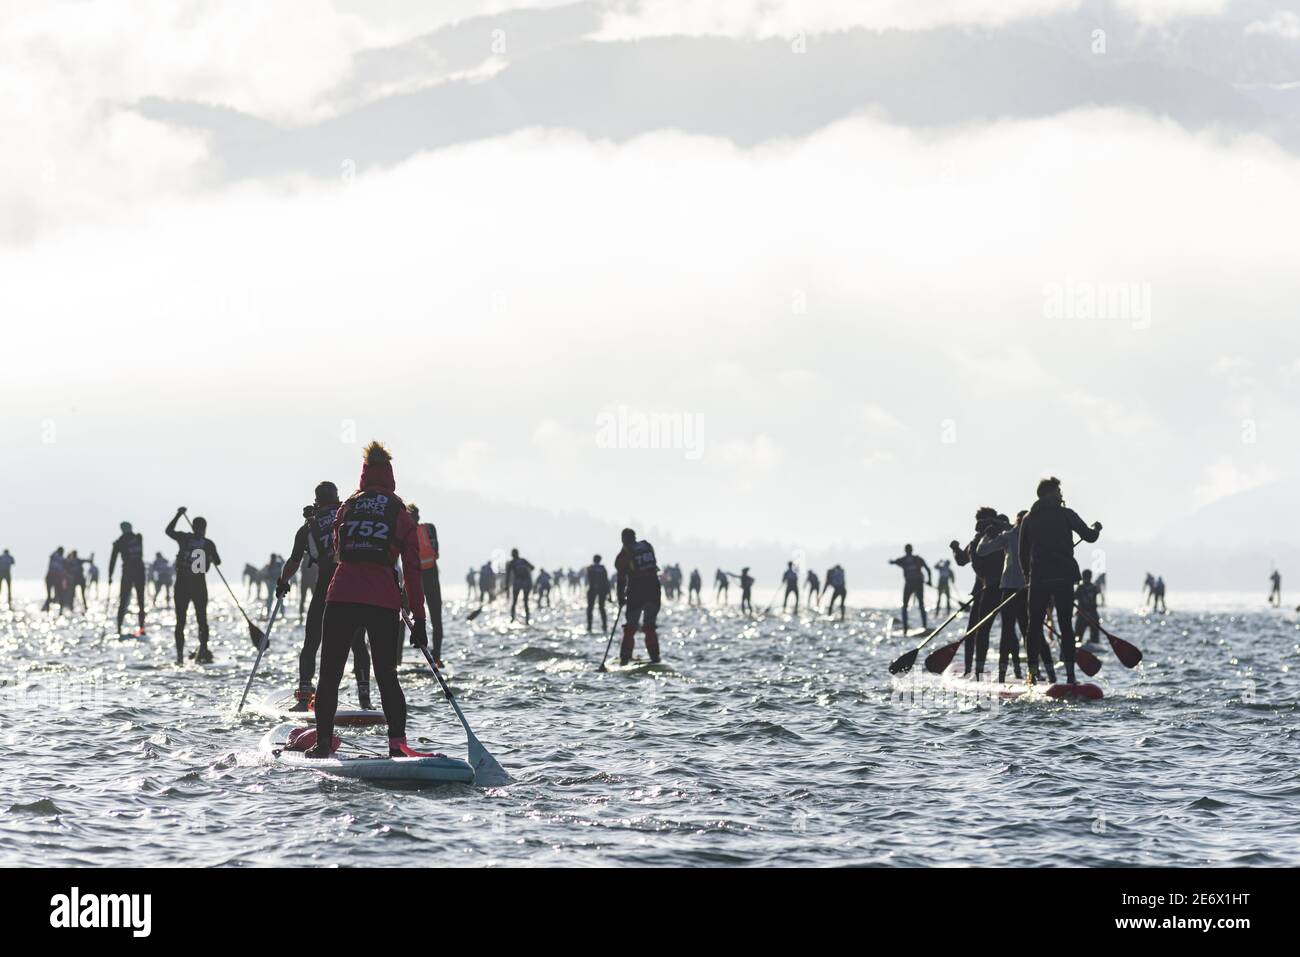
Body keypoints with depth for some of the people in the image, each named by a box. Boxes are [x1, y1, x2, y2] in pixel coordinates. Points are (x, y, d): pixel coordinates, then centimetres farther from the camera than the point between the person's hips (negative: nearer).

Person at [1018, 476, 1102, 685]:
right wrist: (1096, 528, 24)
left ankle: (1032, 671, -2)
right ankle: (1070, 672, -5)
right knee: (1065, 625, 3)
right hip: (1064, 577, -2)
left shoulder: (1029, 519, 10)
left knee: (1035, 625, 7)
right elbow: (1089, 536, 2)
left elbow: (1023, 554, 11)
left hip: (1038, 579, 2)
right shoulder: (1066, 515, 0)